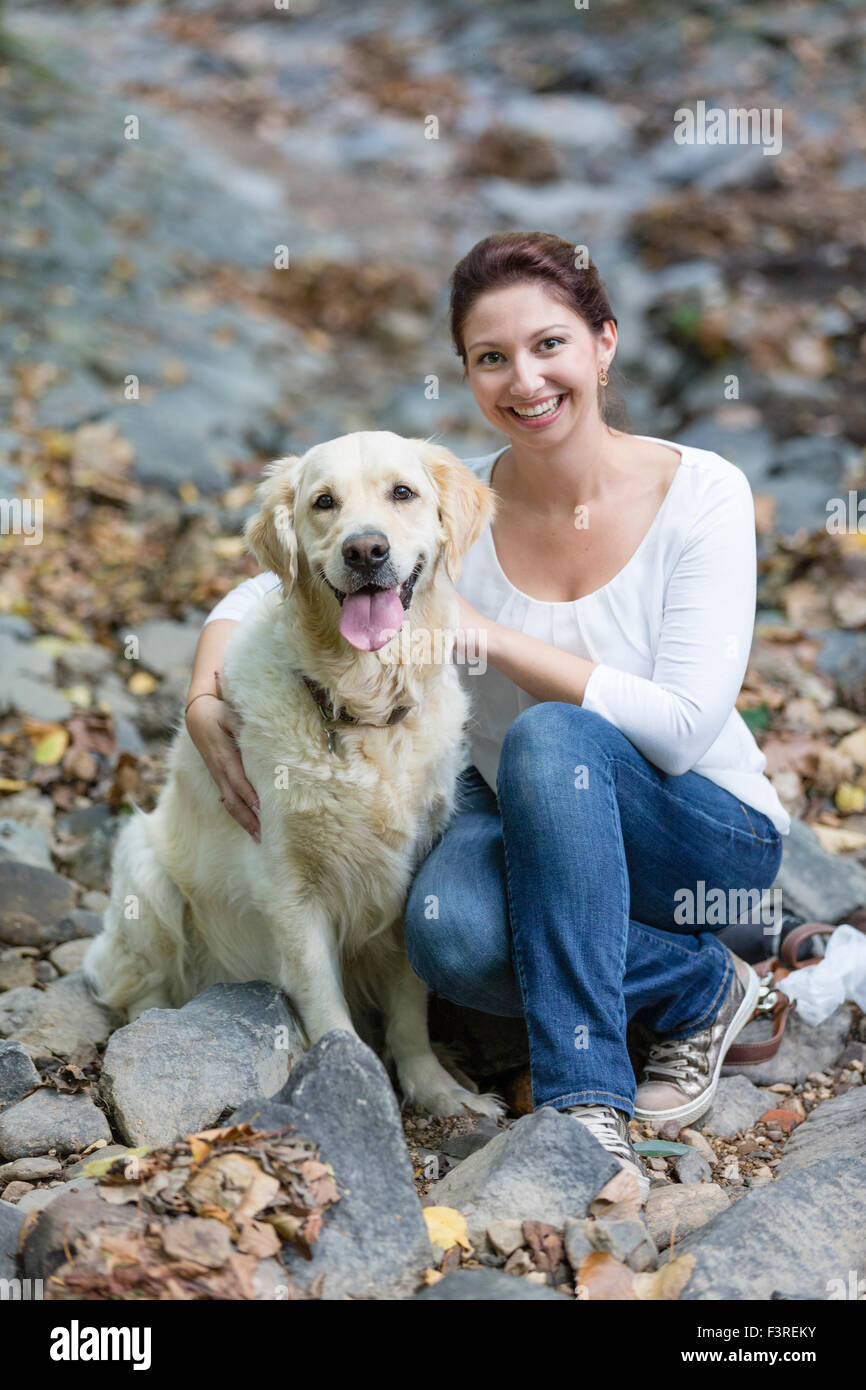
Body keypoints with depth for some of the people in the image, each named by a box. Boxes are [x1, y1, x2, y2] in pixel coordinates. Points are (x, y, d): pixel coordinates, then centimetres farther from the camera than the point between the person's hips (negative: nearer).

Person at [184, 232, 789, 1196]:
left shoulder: (701, 493, -15)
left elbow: (681, 727, -22)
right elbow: (259, 593, 1)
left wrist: (490, 636, -25)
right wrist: (205, 702, -20)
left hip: (704, 838, -2)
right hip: (524, 821, 3)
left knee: (547, 738, -35)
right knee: (452, 933, -33)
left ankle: (585, 1104, -26)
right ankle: (701, 988, -5)